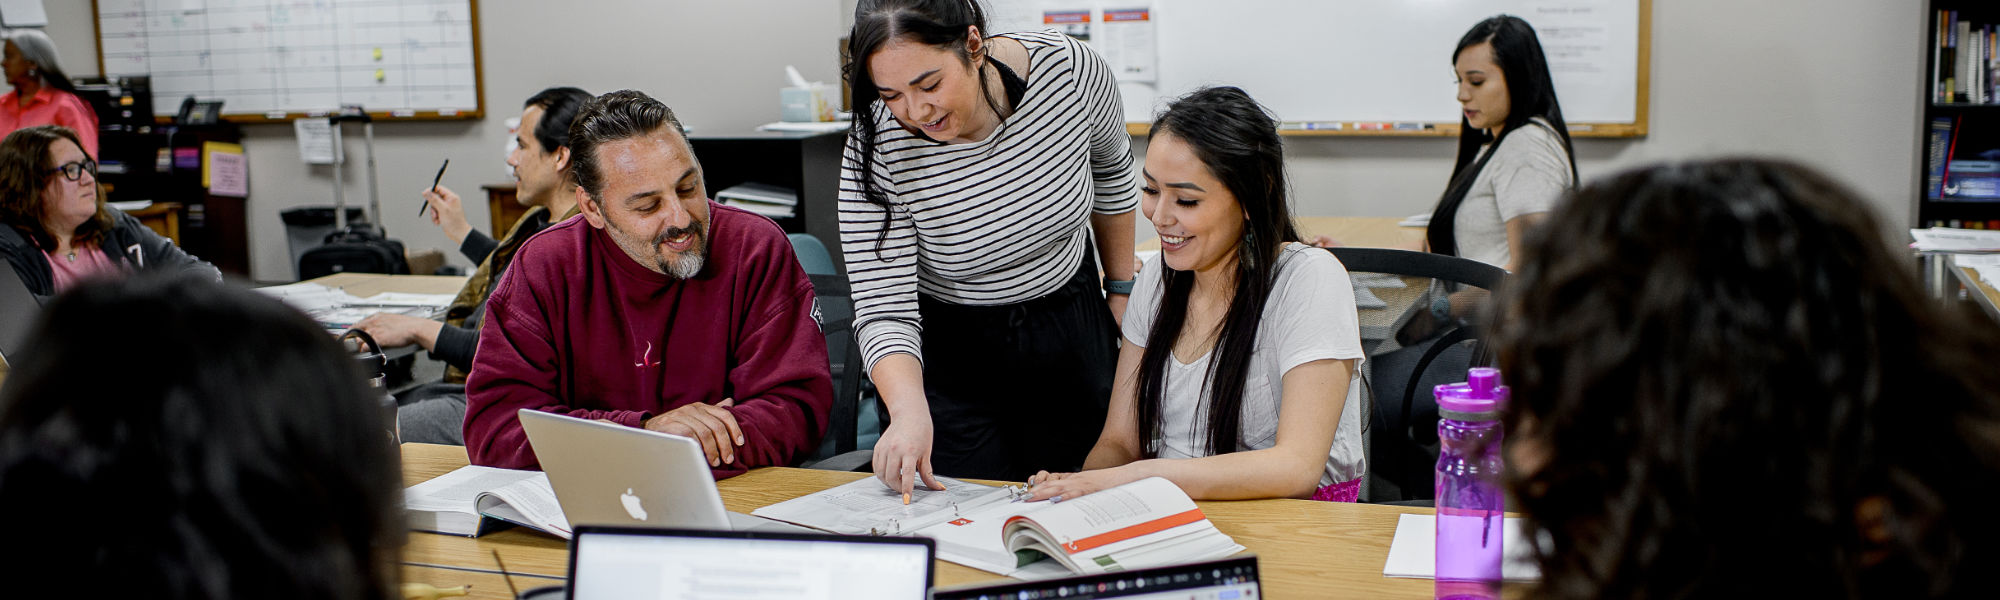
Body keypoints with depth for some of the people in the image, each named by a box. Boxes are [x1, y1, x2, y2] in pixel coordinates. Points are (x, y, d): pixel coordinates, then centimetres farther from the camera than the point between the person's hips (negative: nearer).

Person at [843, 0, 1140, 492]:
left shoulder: (1071, 69, -21)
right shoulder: (877, 149, -26)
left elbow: (1111, 171, 1)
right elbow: (884, 311, -26)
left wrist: (1121, 289, 8)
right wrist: (908, 410, -45)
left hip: (1071, 327, 2)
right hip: (950, 349, -2)